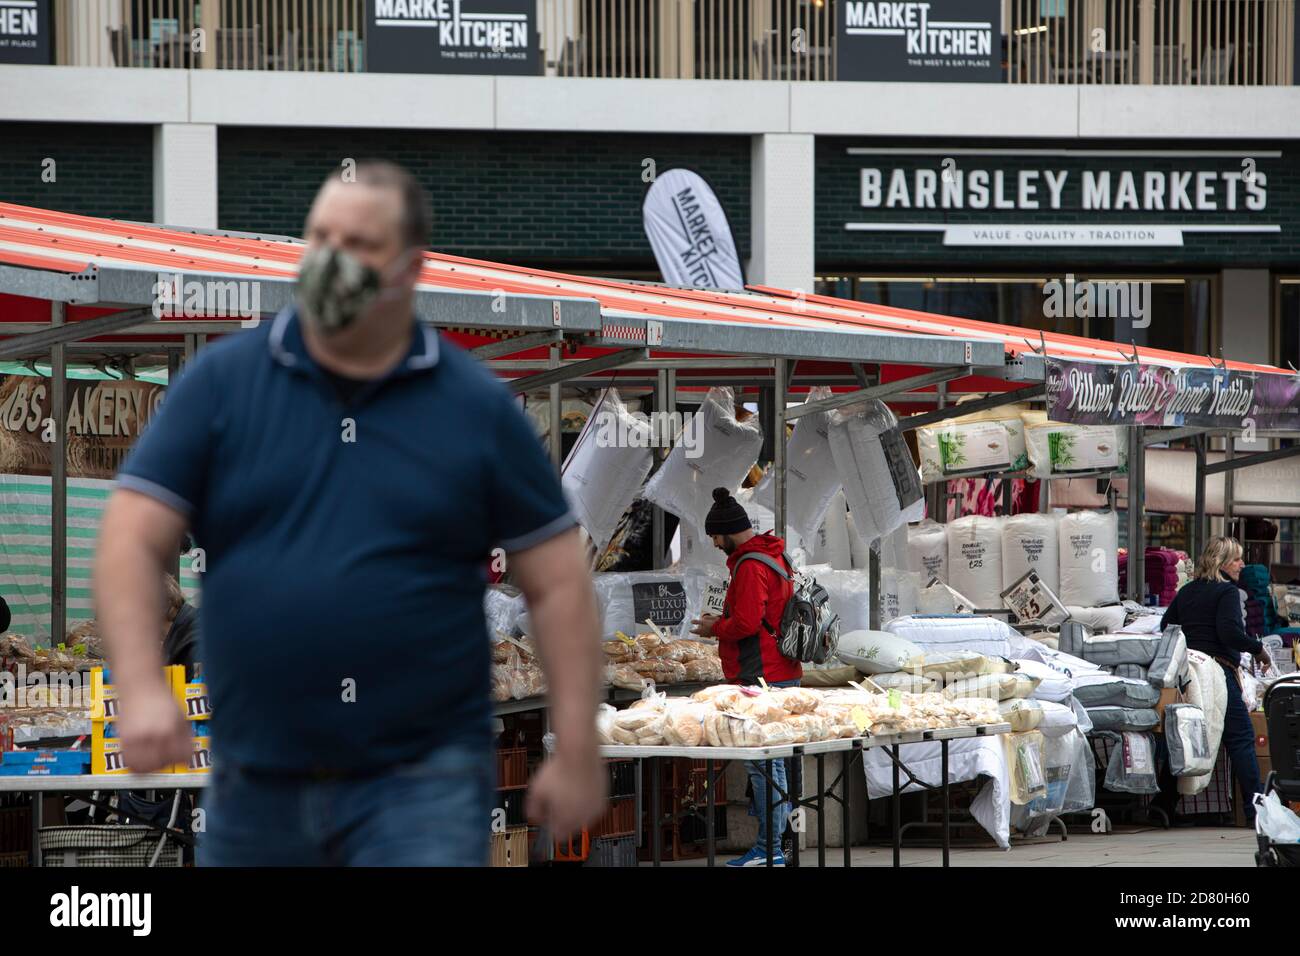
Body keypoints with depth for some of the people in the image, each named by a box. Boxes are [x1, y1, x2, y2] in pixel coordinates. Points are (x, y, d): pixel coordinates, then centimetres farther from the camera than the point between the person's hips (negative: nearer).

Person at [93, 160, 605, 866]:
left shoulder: (478, 407, 0)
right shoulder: (220, 382, 1)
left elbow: (557, 583, 3)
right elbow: (133, 540, -4)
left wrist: (575, 753, -3)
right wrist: (142, 688, -18)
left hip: (422, 783, -2)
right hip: (255, 782, 2)